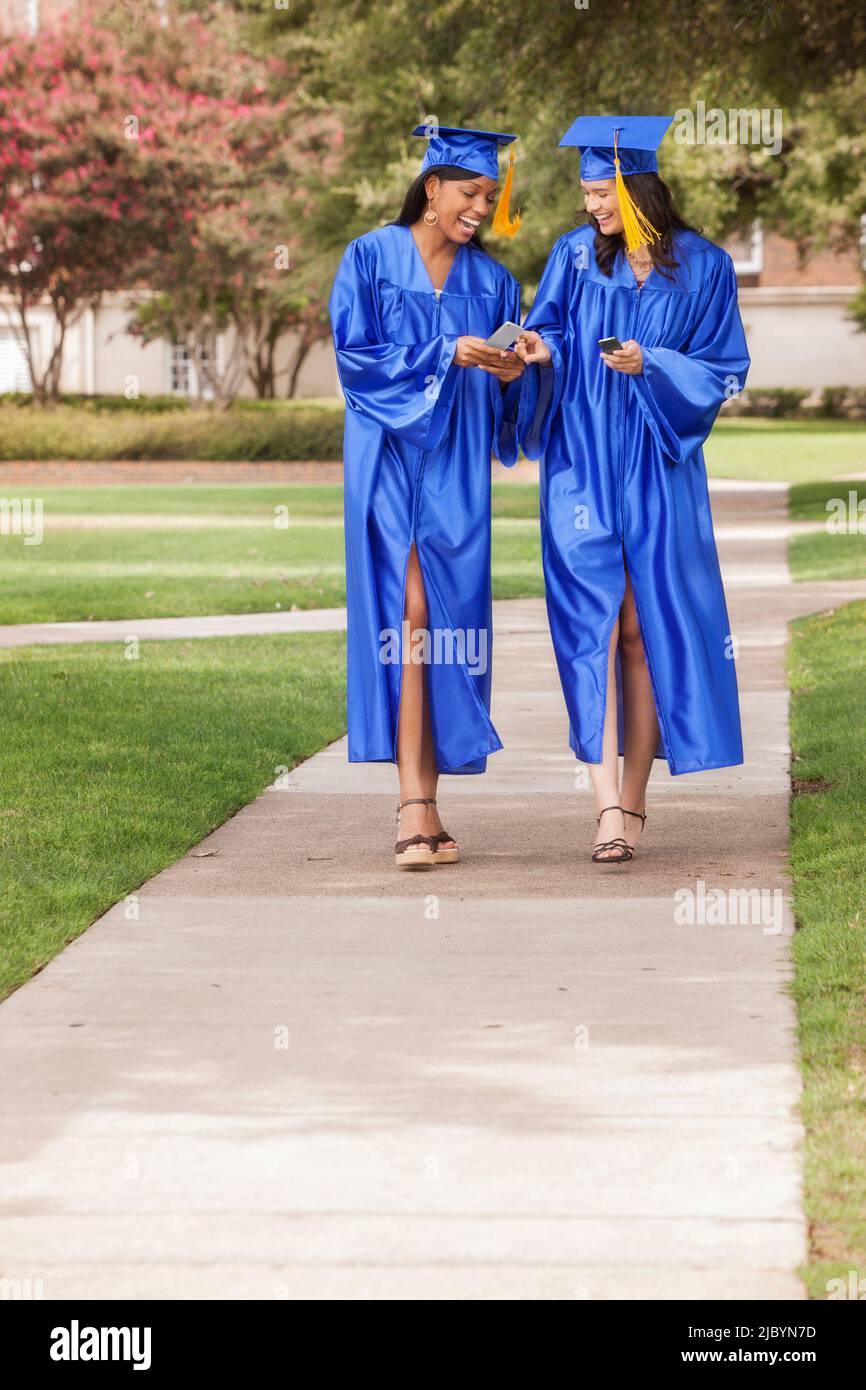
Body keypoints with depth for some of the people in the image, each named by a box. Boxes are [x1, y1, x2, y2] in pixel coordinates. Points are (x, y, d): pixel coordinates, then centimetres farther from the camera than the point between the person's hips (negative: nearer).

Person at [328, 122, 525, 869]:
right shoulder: (370, 259, 2)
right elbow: (355, 354, -7)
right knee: (408, 613, -14)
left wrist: (509, 373, -11)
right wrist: (446, 354, -16)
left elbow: (502, 389, 13)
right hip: (390, 458, -3)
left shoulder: (491, 280, 13)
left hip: (457, 465, 4)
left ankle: (421, 806, 3)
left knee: (448, 619, -2)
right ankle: (418, 805, -20)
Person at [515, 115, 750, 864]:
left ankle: (634, 802, 11)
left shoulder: (703, 267, 0)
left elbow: (726, 371, 0)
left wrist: (650, 366, -15)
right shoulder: (576, 255, 5)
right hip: (583, 462, 1)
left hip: (657, 468, -1)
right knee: (594, 621, -11)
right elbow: (555, 335, 7)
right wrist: (543, 351, -16)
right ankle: (609, 806, -17)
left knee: (645, 629, 2)